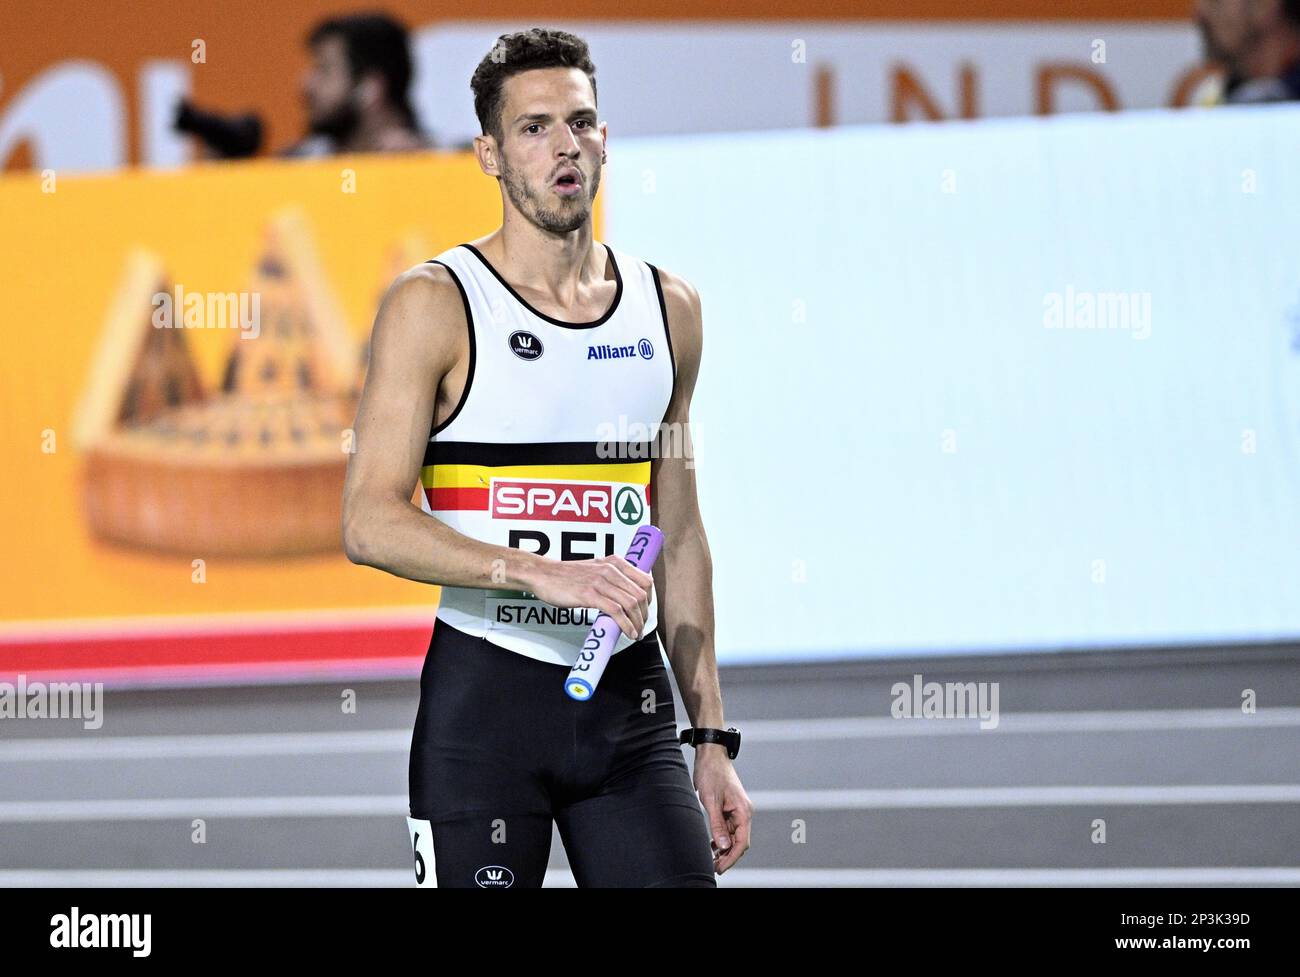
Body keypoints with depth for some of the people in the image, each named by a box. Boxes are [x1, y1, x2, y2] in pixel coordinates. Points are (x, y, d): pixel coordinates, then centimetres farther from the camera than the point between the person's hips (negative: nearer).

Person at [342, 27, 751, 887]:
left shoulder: (669, 309, 11)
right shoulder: (435, 306, -5)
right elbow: (370, 523, -13)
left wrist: (712, 738, 13)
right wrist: (542, 573, -25)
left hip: (630, 702, 4)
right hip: (484, 696, -4)